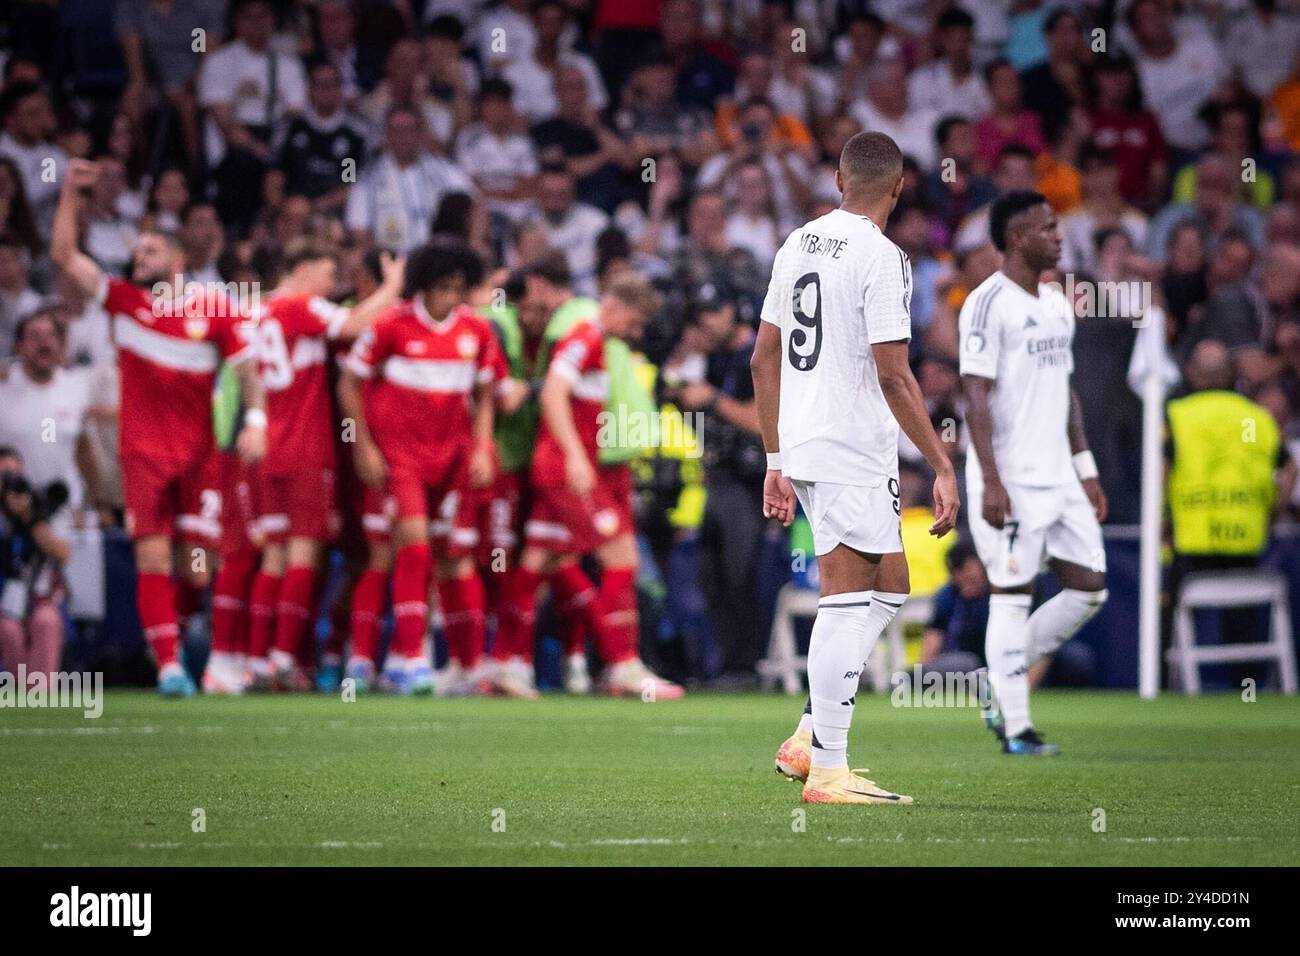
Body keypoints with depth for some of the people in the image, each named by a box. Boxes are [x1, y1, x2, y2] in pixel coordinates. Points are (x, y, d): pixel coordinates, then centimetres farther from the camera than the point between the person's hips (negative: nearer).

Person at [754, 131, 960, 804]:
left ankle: (810, 738, 15)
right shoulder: (880, 258, -13)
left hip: (801, 447, 8)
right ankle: (827, 772, -2)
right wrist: (943, 468, -15)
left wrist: (777, 461, 21)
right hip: (854, 453, -8)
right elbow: (893, 375, -18)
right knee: (847, 605, -4)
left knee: (885, 591, 16)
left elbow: (764, 358, 16)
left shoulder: (798, 244, 12)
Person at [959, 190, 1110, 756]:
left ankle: (1001, 684, 18)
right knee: (1012, 596, -4)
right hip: (1011, 480, -8)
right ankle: (1016, 729, 2)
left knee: (1090, 588, 5)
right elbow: (976, 395, -16)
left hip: (1058, 476, 8)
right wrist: (991, 482, -21)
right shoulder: (988, 304, -11)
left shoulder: (1057, 304, 16)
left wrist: (1085, 470, 18)